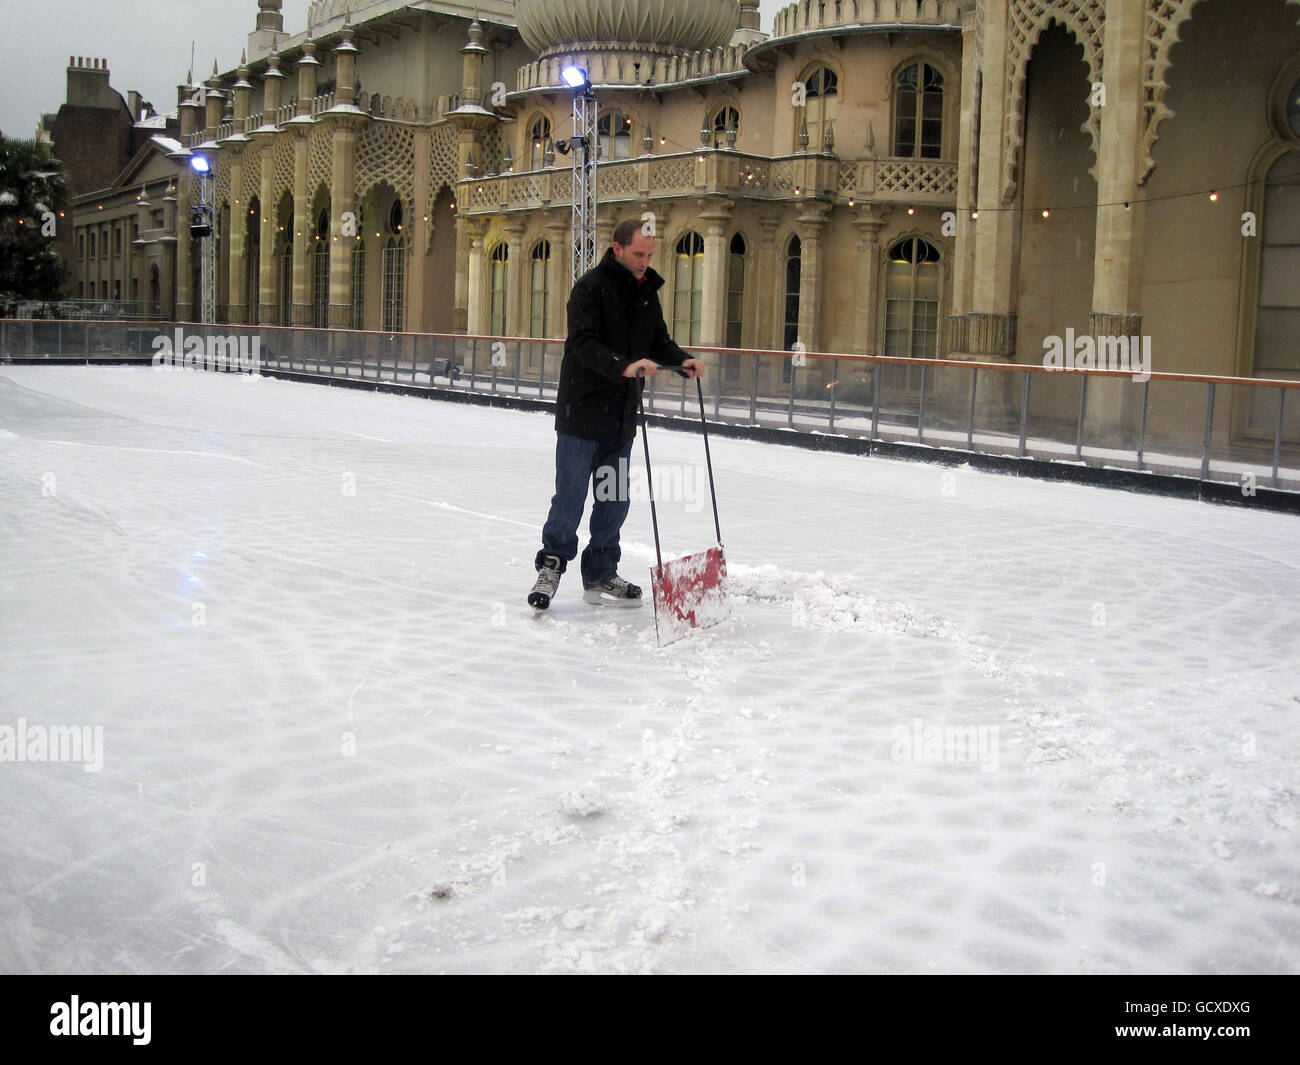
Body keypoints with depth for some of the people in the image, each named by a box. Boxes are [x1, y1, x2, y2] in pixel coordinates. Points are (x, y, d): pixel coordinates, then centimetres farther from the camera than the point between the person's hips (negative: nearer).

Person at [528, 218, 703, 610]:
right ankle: (552, 565, 15)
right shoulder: (591, 286, -10)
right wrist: (624, 366, -36)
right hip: (582, 412, -6)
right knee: (570, 497, -2)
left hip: (622, 416, 6)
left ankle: (601, 576, 21)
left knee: (614, 501, 10)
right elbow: (584, 343, -22)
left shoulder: (647, 291, 12)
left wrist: (682, 361, -5)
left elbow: (659, 341, 16)